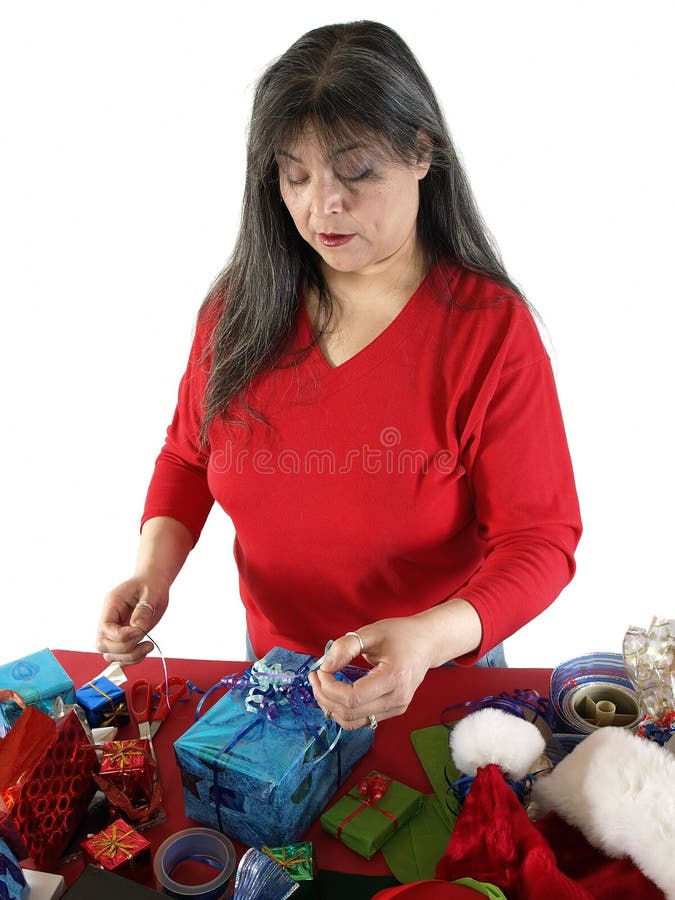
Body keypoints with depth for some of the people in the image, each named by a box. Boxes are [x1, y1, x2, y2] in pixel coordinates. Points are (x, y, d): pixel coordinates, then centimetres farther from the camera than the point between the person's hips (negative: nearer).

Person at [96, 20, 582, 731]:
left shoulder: (491, 327, -21)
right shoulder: (239, 305, -9)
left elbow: (541, 539, -20)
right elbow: (190, 452, 3)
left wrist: (429, 639, -38)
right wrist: (154, 568, -14)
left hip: (439, 676, -3)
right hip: (275, 664, 4)